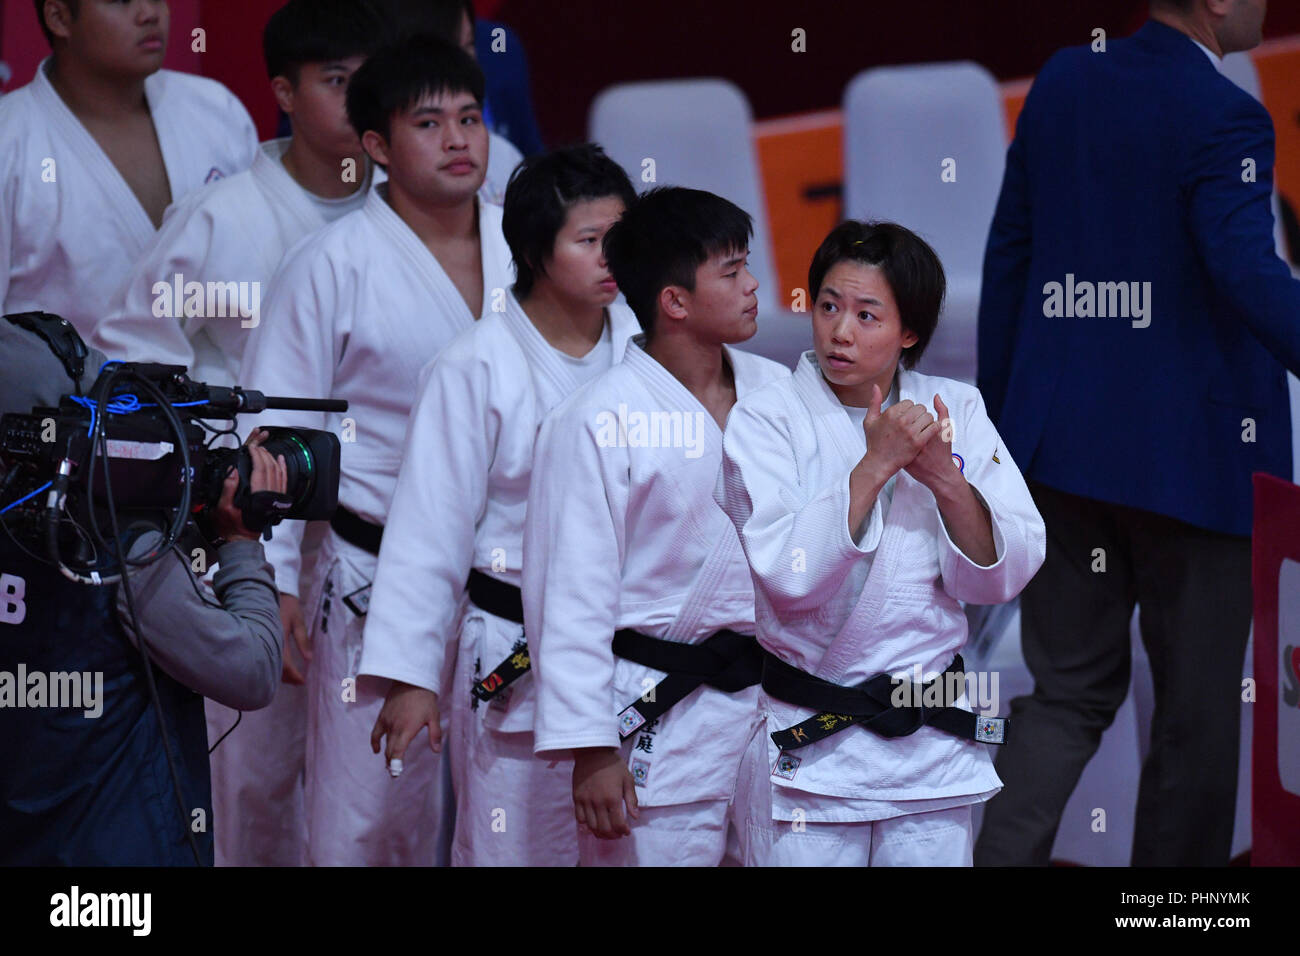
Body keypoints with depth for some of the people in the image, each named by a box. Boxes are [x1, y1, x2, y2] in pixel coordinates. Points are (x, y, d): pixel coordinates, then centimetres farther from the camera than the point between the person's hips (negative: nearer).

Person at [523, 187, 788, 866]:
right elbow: (573, 592, -11)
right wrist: (590, 749, -13)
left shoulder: (774, 391, 6)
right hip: (660, 723, -6)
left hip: (776, 703, 6)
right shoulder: (599, 423, -12)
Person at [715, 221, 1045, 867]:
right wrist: (875, 464, -23)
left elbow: (1004, 576, -1)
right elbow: (788, 576, -19)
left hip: (933, 743, 3)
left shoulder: (955, 412, 4)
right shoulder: (766, 419, -6)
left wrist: (947, 480, -16)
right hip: (807, 742, -3)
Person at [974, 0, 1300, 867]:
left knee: (1070, 693, 12)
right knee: (1197, 708, 8)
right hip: (1190, 459, -6)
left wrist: (1002, 414, 18)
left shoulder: (1063, 83, 7)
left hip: (1061, 440, 6)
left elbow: (1008, 254, 11)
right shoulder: (1222, 119, -14)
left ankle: (1003, 856, -7)